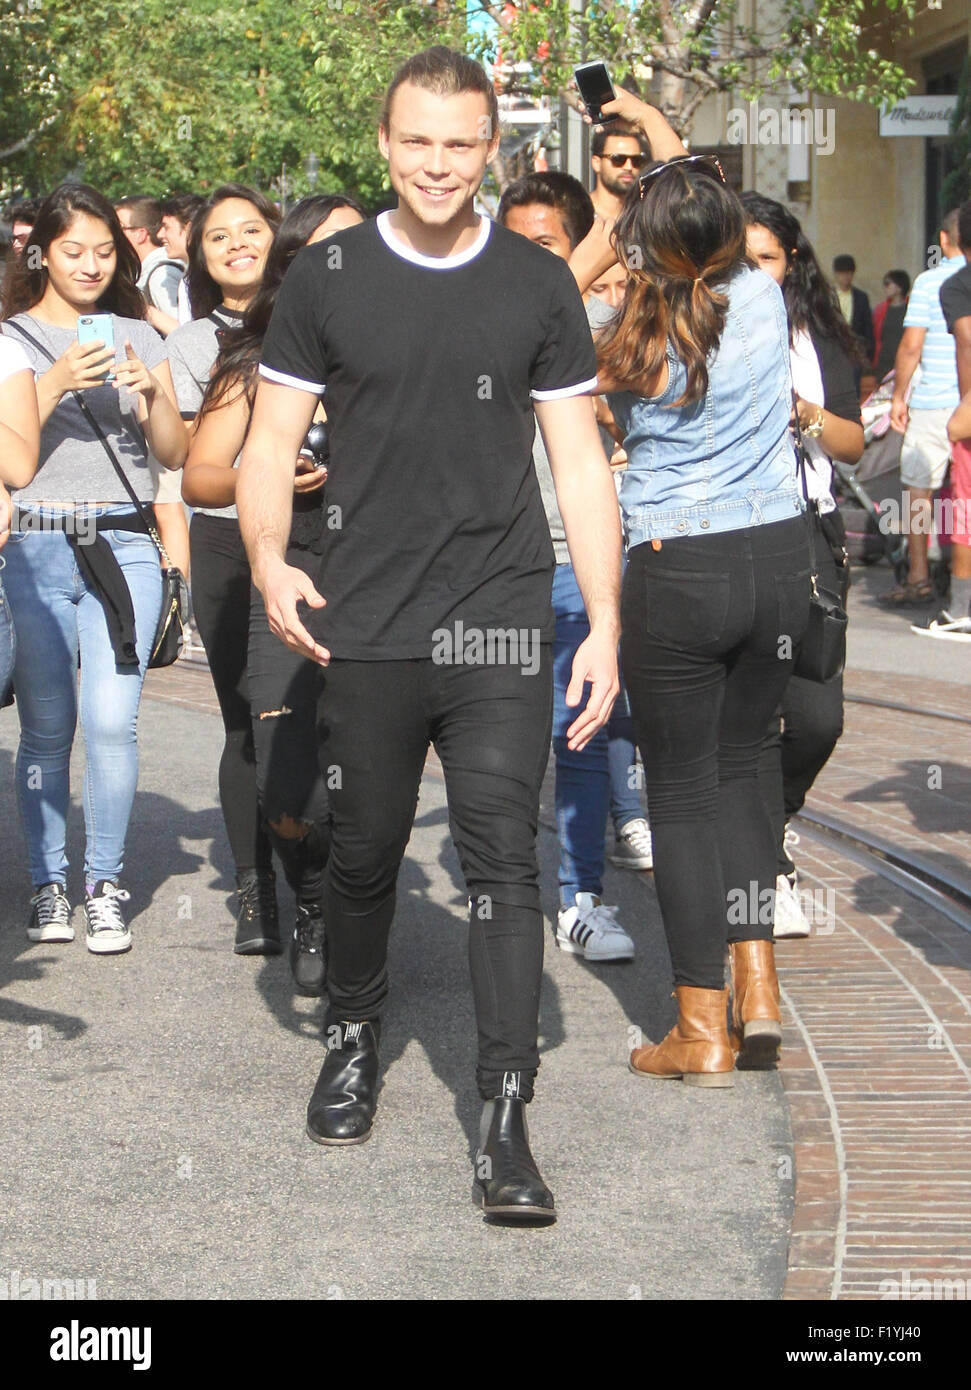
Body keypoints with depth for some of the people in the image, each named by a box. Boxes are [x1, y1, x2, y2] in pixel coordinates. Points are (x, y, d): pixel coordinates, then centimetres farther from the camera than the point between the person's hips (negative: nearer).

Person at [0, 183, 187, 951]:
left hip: (123, 546, 1)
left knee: (112, 722, -8)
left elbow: (177, 454, 10)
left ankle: (105, 887, 2)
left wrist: (152, 392, -8)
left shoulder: (139, 337, 13)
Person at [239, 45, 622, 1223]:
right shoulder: (326, 278, 4)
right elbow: (272, 441, 6)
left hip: (501, 621, -1)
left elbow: (579, 462, 6)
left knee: (502, 856, -8)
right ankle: (353, 1036, 38)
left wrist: (605, 624, -1)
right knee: (363, 852, 12)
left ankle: (504, 1119, -6)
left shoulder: (539, 285, 5)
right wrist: (268, 562, -13)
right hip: (365, 627, 1)